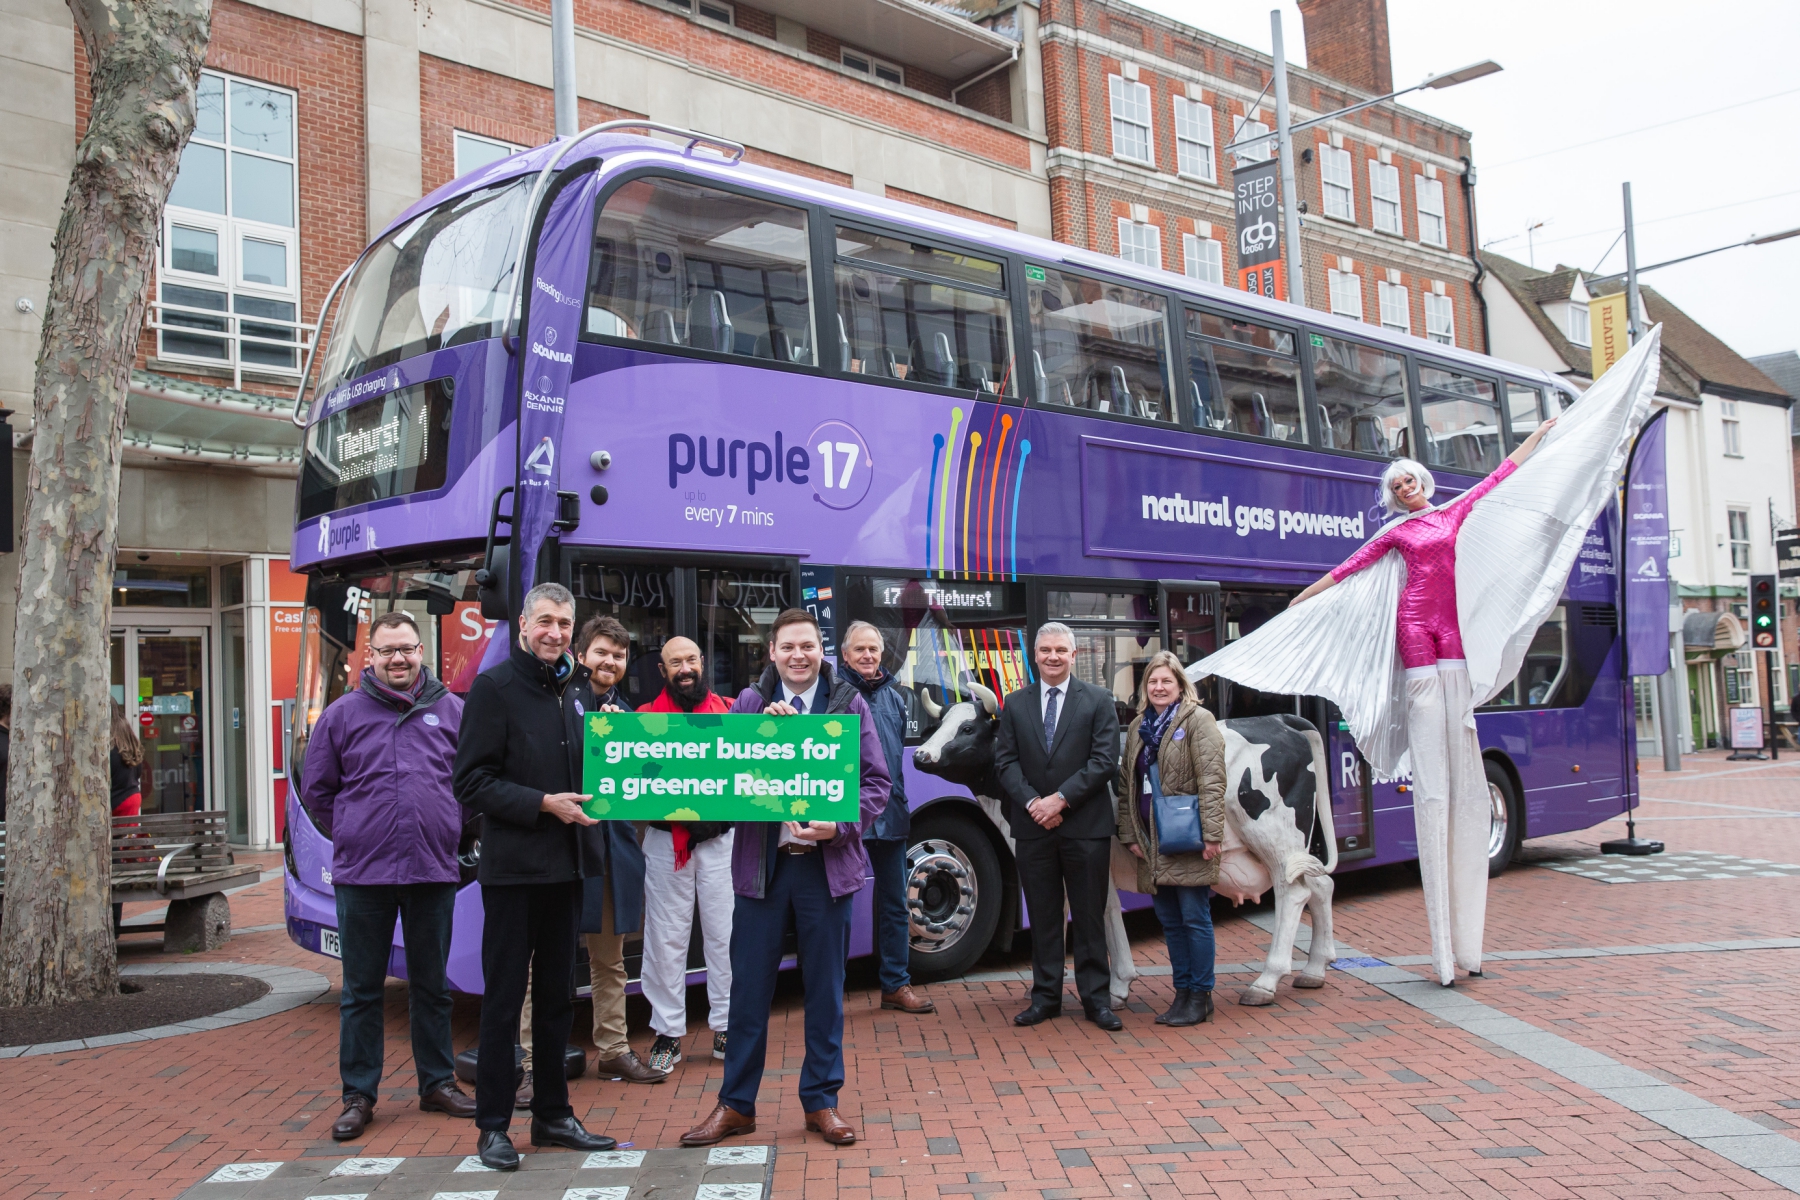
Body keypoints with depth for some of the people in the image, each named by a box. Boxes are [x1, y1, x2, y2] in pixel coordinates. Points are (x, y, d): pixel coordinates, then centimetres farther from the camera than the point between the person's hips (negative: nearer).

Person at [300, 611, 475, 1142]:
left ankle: (438, 1083, 24)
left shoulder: (451, 710, 3)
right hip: (362, 876, -1)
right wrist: (353, 838, 8)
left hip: (433, 872, 1)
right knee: (362, 990, 7)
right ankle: (358, 1095, 18)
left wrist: (449, 833, 9)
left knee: (432, 985, 13)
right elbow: (315, 789, 9)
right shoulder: (342, 714, 1)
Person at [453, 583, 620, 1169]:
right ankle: (493, 1125, 12)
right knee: (504, 999, 1)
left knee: (556, 996, 14)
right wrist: (543, 803, -18)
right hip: (513, 866, -6)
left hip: (567, 864, 6)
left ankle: (552, 1114, 24)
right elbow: (472, 782, -12)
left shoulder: (578, 688, 11)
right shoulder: (495, 686, -7)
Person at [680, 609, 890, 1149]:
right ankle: (736, 1104, 20)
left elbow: (877, 782, 1)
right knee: (749, 987, 7)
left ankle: (821, 1101, 23)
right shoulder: (750, 703, 5)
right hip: (762, 862, 0)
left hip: (826, 864, 0)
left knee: (825, 988, 10)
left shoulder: (849, 704, 3)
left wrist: (839, 826, -14)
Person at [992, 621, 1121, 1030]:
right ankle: (1046, 996, 18)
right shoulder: (1015, 704, 10)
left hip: (1085, 826, -2)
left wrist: (1061, 798, -14)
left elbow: (1105, 761, -6)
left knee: (1090, 916, 4)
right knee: (1043, 916, 9)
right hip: (1032, 827, 2)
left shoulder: (1098, 701, 3)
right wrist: (1032, 802, -11)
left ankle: (1096, 998, 13)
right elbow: (1005, 761, 4)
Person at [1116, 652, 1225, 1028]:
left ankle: (1201, 995, 8)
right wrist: (1129, 835, 9)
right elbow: (1126, 784, 16)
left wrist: (1211, 833, -18)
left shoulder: (1198, 720, -4)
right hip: (1152, 843, 6)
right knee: (1169, 920, 11)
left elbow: (1212, 779, -11)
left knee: (1194, 917, -2)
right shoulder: (1138, 727, 15)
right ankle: (1183, 992, 21)